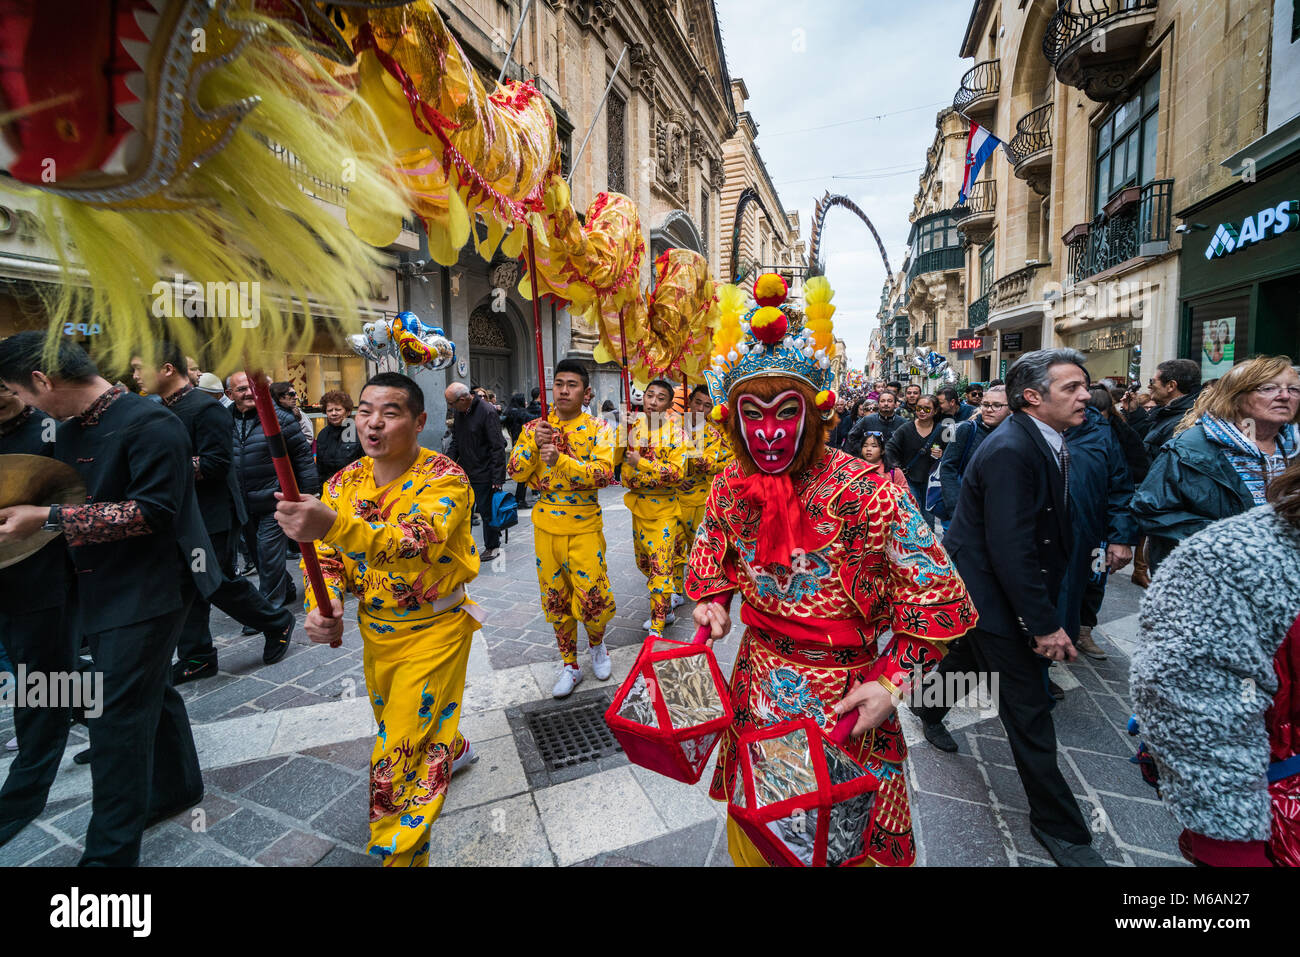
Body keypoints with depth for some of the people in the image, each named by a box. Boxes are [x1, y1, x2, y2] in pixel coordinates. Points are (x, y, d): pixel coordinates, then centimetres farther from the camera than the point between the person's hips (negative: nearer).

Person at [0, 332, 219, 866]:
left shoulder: (148, 423, -17)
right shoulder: (70, 431, 13)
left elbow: (152, 510, -24)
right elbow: (75, 504, 21)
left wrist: (50, 519, -22)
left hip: (147, 590, -9)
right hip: (103, 589, 9)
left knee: (116, 715, -4)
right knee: (148, 691, 20)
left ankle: (110, 851, 9)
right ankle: (176, 788, 39)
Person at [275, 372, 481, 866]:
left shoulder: (444, 478, -23)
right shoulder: (344, 482, -4)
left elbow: (420, 543, -41)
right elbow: (327, 558, 0)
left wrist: (333, 524, -57)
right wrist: (321, 609, -21)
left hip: (434, 631, -7)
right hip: (375, 628, 7)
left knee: (400, 760, -3)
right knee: (392, 719, 29)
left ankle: (400, 855, 21)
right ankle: (452, 749, 59)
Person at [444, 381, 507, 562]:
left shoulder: (488, 412, -17)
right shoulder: (459, 412, 6)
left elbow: (498, 447, -19)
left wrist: (498, 478, -21)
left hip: (483, 474, -7)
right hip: (464, 473, 7)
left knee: (487, 511, 4)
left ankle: (492, 547, 20)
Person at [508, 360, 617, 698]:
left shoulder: (597, 429, -5)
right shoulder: (535, 427, 5)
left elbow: (605, 472, -20)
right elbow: (515, 472, -2)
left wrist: (561, 460, -32)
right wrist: (534, 445, -18)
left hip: (584, 527, -3)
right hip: (546, 526, 3)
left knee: (593, 598, -3)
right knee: (555, 600, 11)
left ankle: (597, 644, 31)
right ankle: (570, 665, 29)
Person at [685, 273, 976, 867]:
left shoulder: (866, 494, -23)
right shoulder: (729, 487, -8)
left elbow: (937, 594, -16)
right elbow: (713, 553, 13)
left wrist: (891, 681, -23)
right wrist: (713, 604, -3)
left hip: (846, 696, -3)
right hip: (757, 686, 4)